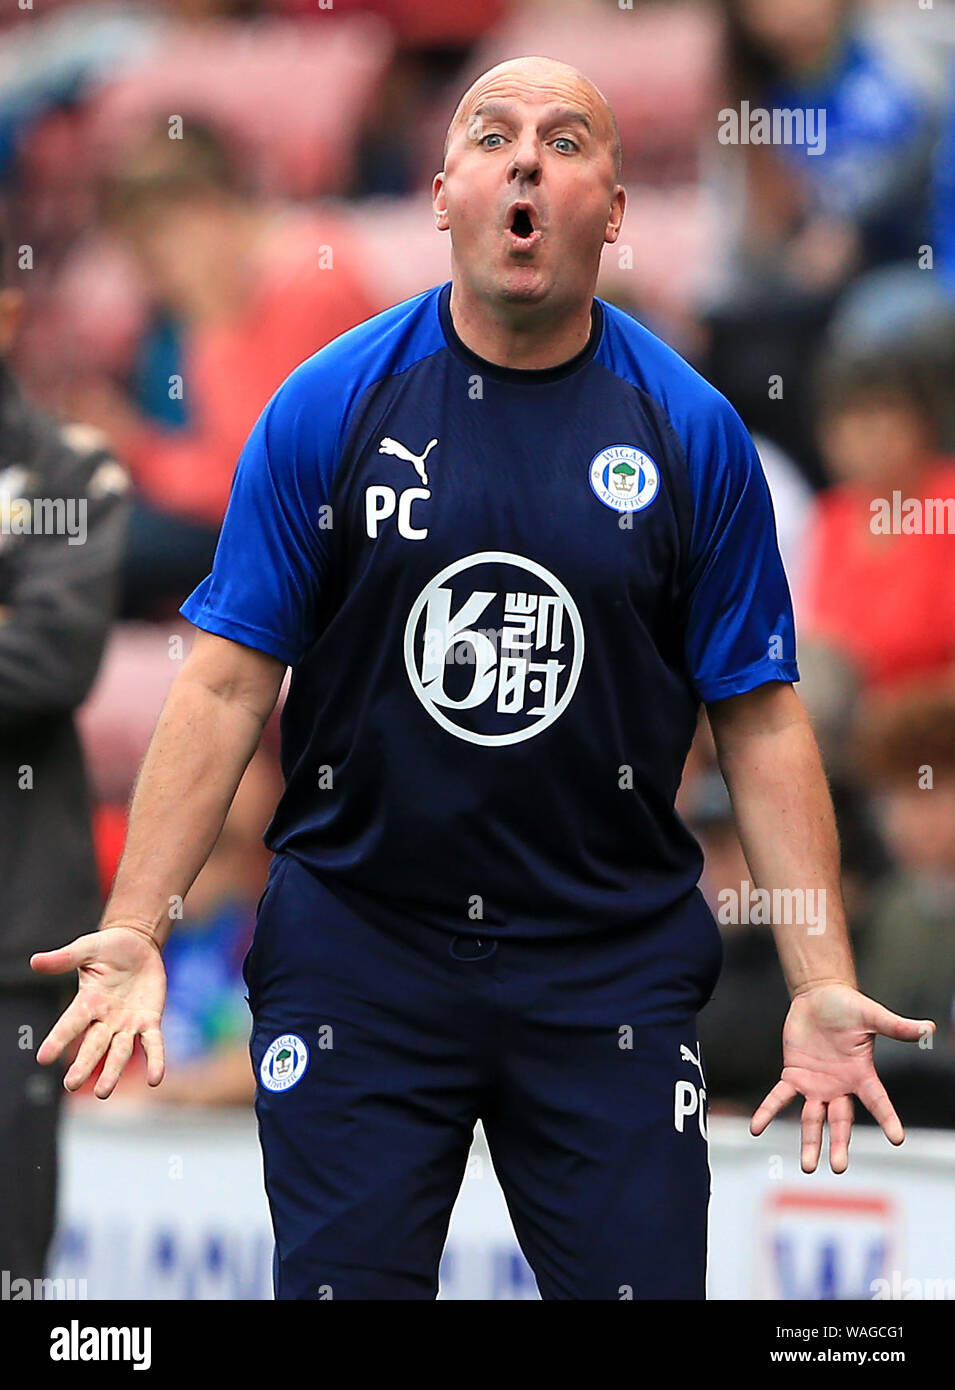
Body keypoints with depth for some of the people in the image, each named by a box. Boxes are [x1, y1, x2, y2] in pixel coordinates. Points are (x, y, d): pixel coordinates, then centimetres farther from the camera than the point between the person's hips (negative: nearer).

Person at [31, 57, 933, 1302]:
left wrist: (822, 986, -5)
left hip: (613, 961, 1)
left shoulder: (692, 430, 1)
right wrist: (135, 931, -11)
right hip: (351, 949, 0)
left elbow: (760, 720, 2)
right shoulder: (327, 406, -1)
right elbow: (227, 685, -2)